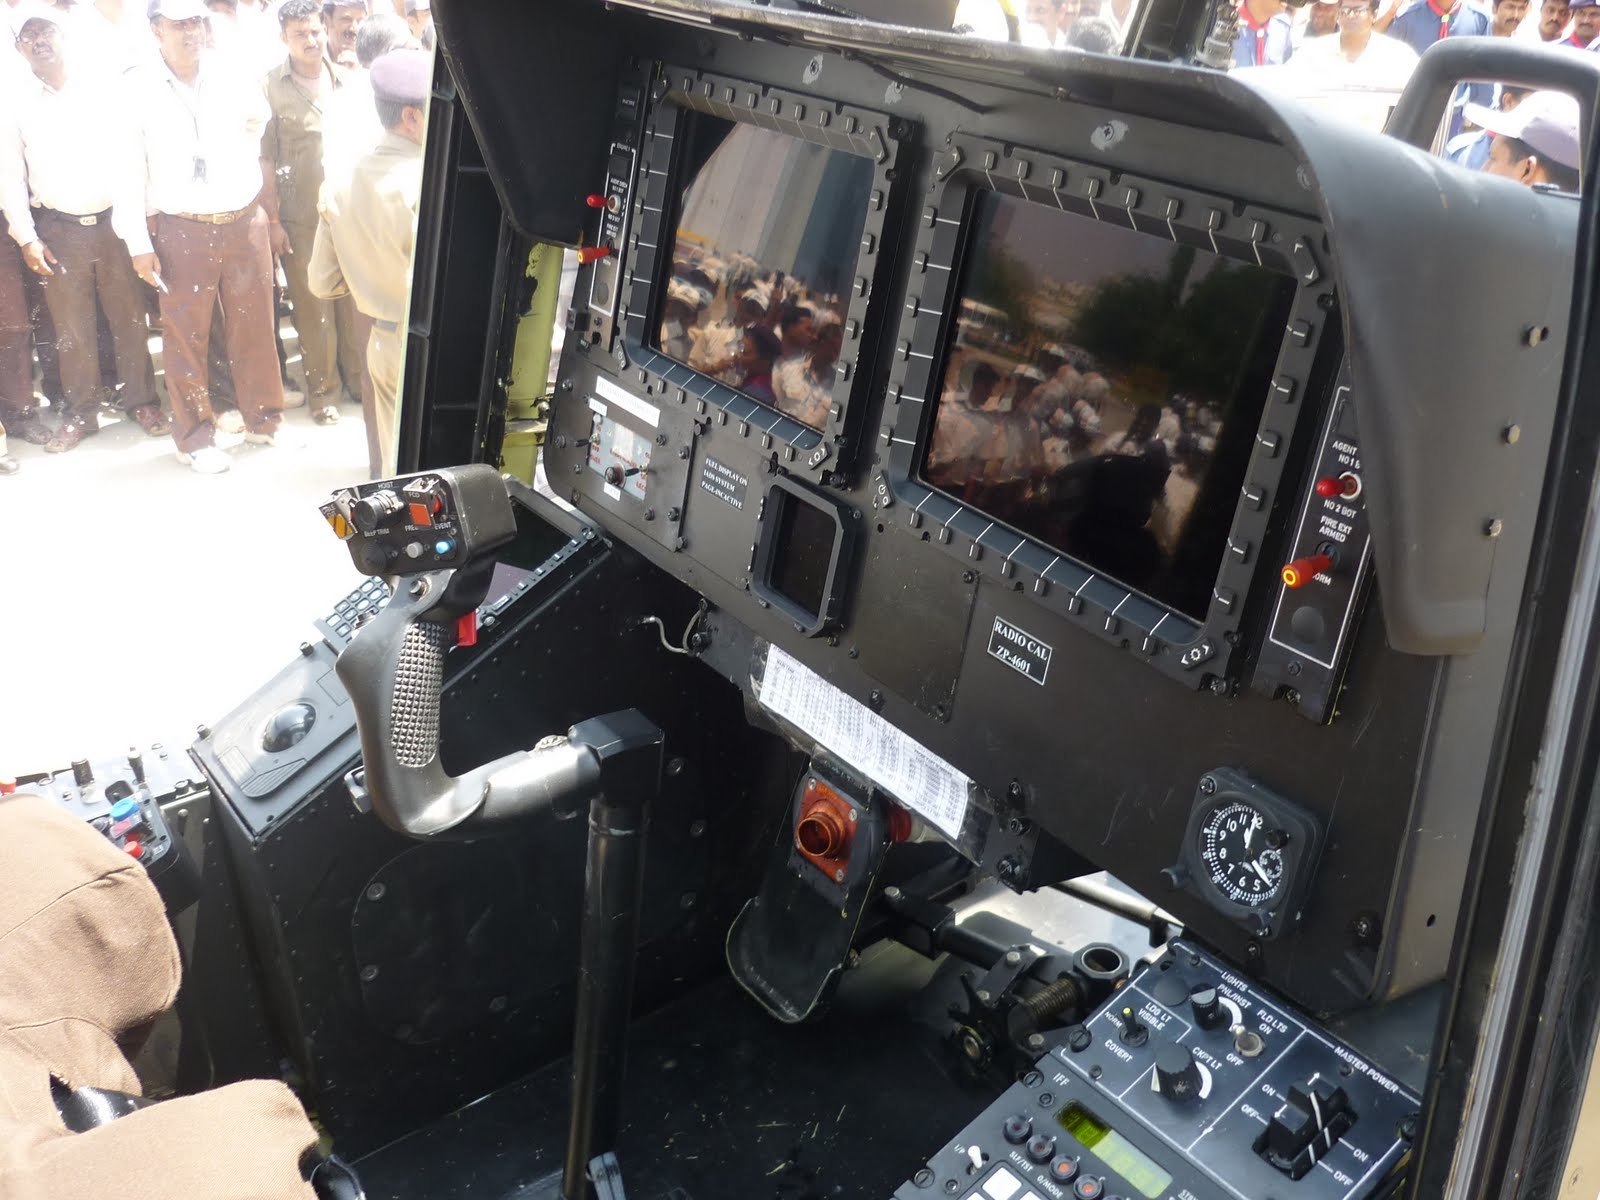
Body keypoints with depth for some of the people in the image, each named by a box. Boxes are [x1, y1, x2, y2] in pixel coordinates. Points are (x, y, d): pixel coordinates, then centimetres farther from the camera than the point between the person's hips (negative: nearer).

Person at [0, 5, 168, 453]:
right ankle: (80, 412, 19)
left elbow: (128, 156, 0)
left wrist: (136, 219, -6)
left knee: (129, 317, 6)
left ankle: (141, 400, 21)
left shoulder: (101, 88, 2)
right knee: (71, 327, 7)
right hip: (58, 230, 1)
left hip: (113, 222, -1)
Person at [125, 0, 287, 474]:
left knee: (254, 326, 8)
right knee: (185, 334, 3)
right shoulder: (138, 90, -4)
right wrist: (138, 244, -7)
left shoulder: (235, 80, 3)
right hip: (181, 231, -2)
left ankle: (263, 419, 25)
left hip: (244, 223, 2)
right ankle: (195, 438, 15)